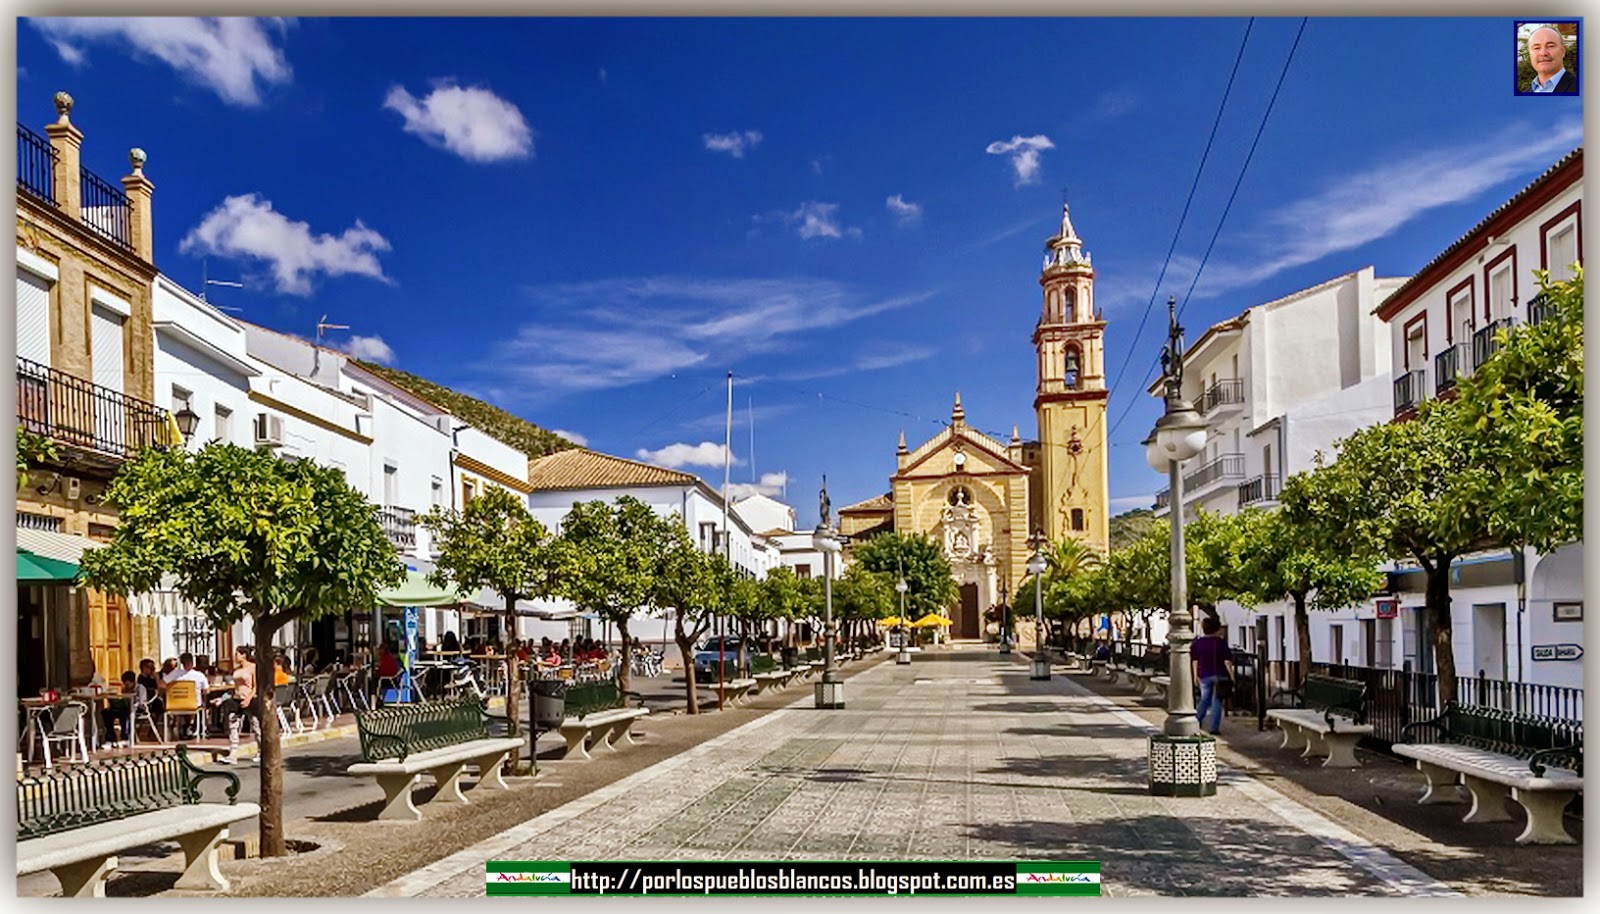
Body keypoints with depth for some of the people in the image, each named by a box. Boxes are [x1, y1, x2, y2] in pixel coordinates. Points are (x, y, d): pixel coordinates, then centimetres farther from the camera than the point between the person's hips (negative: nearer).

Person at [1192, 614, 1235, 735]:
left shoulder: (1198, 642, 3)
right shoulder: (1221, 642, -6)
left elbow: (1194, 660, 6)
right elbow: (1227, 661, -8)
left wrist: (1196, 675, 14)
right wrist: (1231, 675, -2)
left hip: (1204, 675, 3)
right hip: (1220, 675, -3)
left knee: (1204, 699, 17)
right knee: (1217, 701, 1)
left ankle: (1196, 721, 6)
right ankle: (1214, 728, -1)